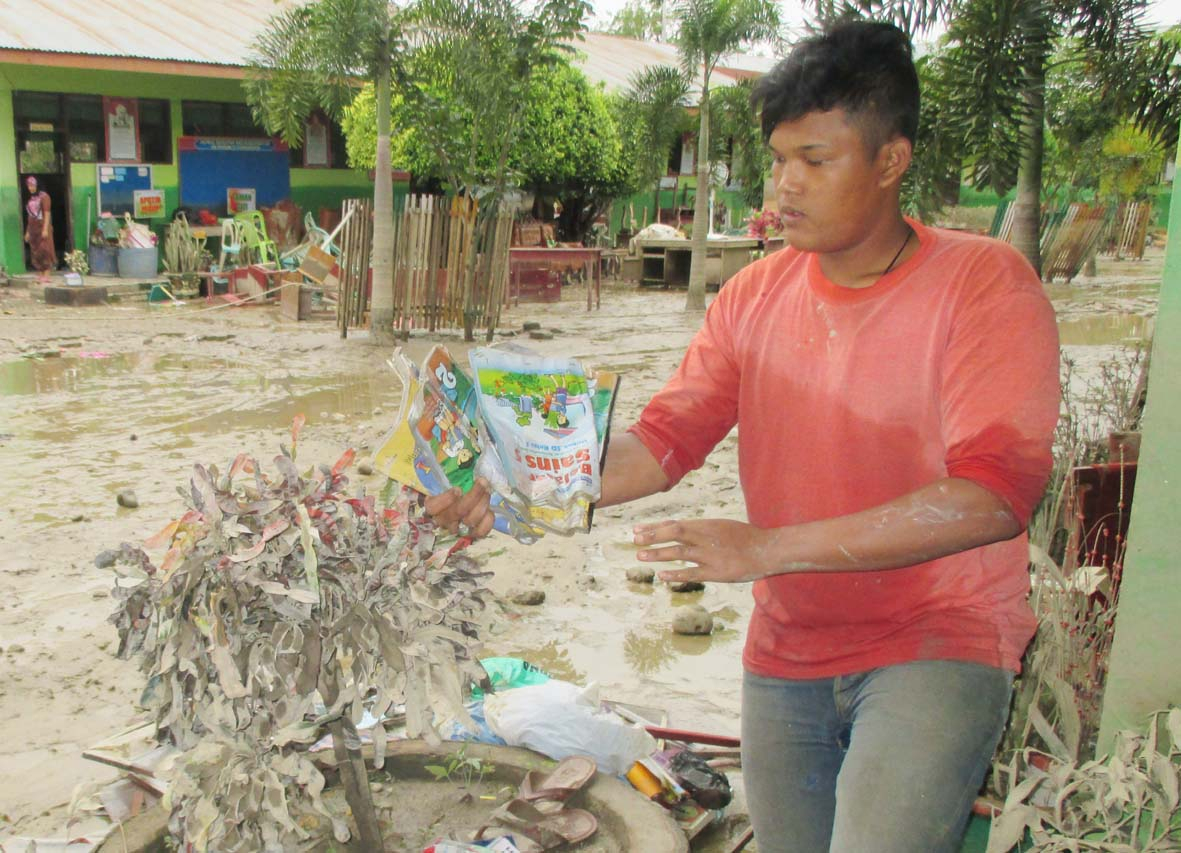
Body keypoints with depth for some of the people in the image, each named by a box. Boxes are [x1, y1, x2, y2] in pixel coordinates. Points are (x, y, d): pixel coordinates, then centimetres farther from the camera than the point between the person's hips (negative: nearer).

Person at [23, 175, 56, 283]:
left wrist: (45, 229, -19)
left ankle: (46, 275, -7)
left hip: (42, 227, -7)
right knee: (35, 252, 4)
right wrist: (27, 232, 14)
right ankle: (40, 275, 6)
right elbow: (29, 216, 16)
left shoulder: (43, 196, -5)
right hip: (33, 228, 7)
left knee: (44, 250, -8)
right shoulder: (30, 199, 14)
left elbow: (47, 213, -11)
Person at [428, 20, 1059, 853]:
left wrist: (768, 547, -26)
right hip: (786, 653, 5)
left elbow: (993, 494, -22)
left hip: (937, 641, -4)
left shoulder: (984, 283, -12)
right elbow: (662, 440, 1)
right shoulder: (755, 296, 3)